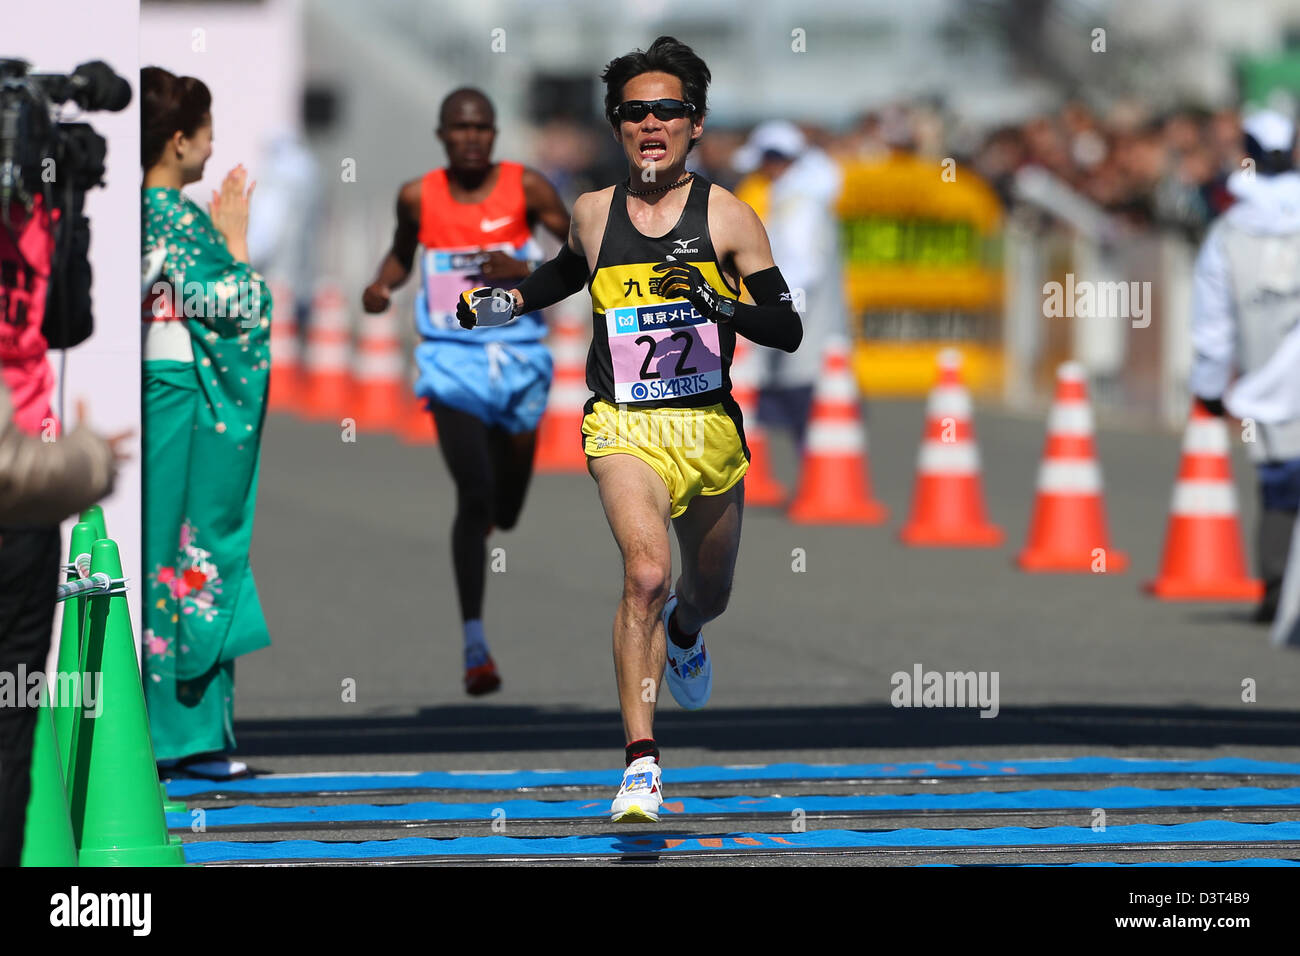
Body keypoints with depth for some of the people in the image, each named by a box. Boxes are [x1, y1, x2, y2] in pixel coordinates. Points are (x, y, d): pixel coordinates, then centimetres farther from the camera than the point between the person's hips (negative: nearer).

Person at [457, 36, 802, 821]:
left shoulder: (728, 217, -3)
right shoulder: (592, 214, 4)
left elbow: (789, 329, -5)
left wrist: (716, 303, -22)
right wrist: (506, 301, 11)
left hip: (711, 425, 1)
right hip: (625, 428, -1)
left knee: (708, 598, 21)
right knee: (647, 572, -27)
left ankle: (682, 632, 61)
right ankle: (641, 764, -27)